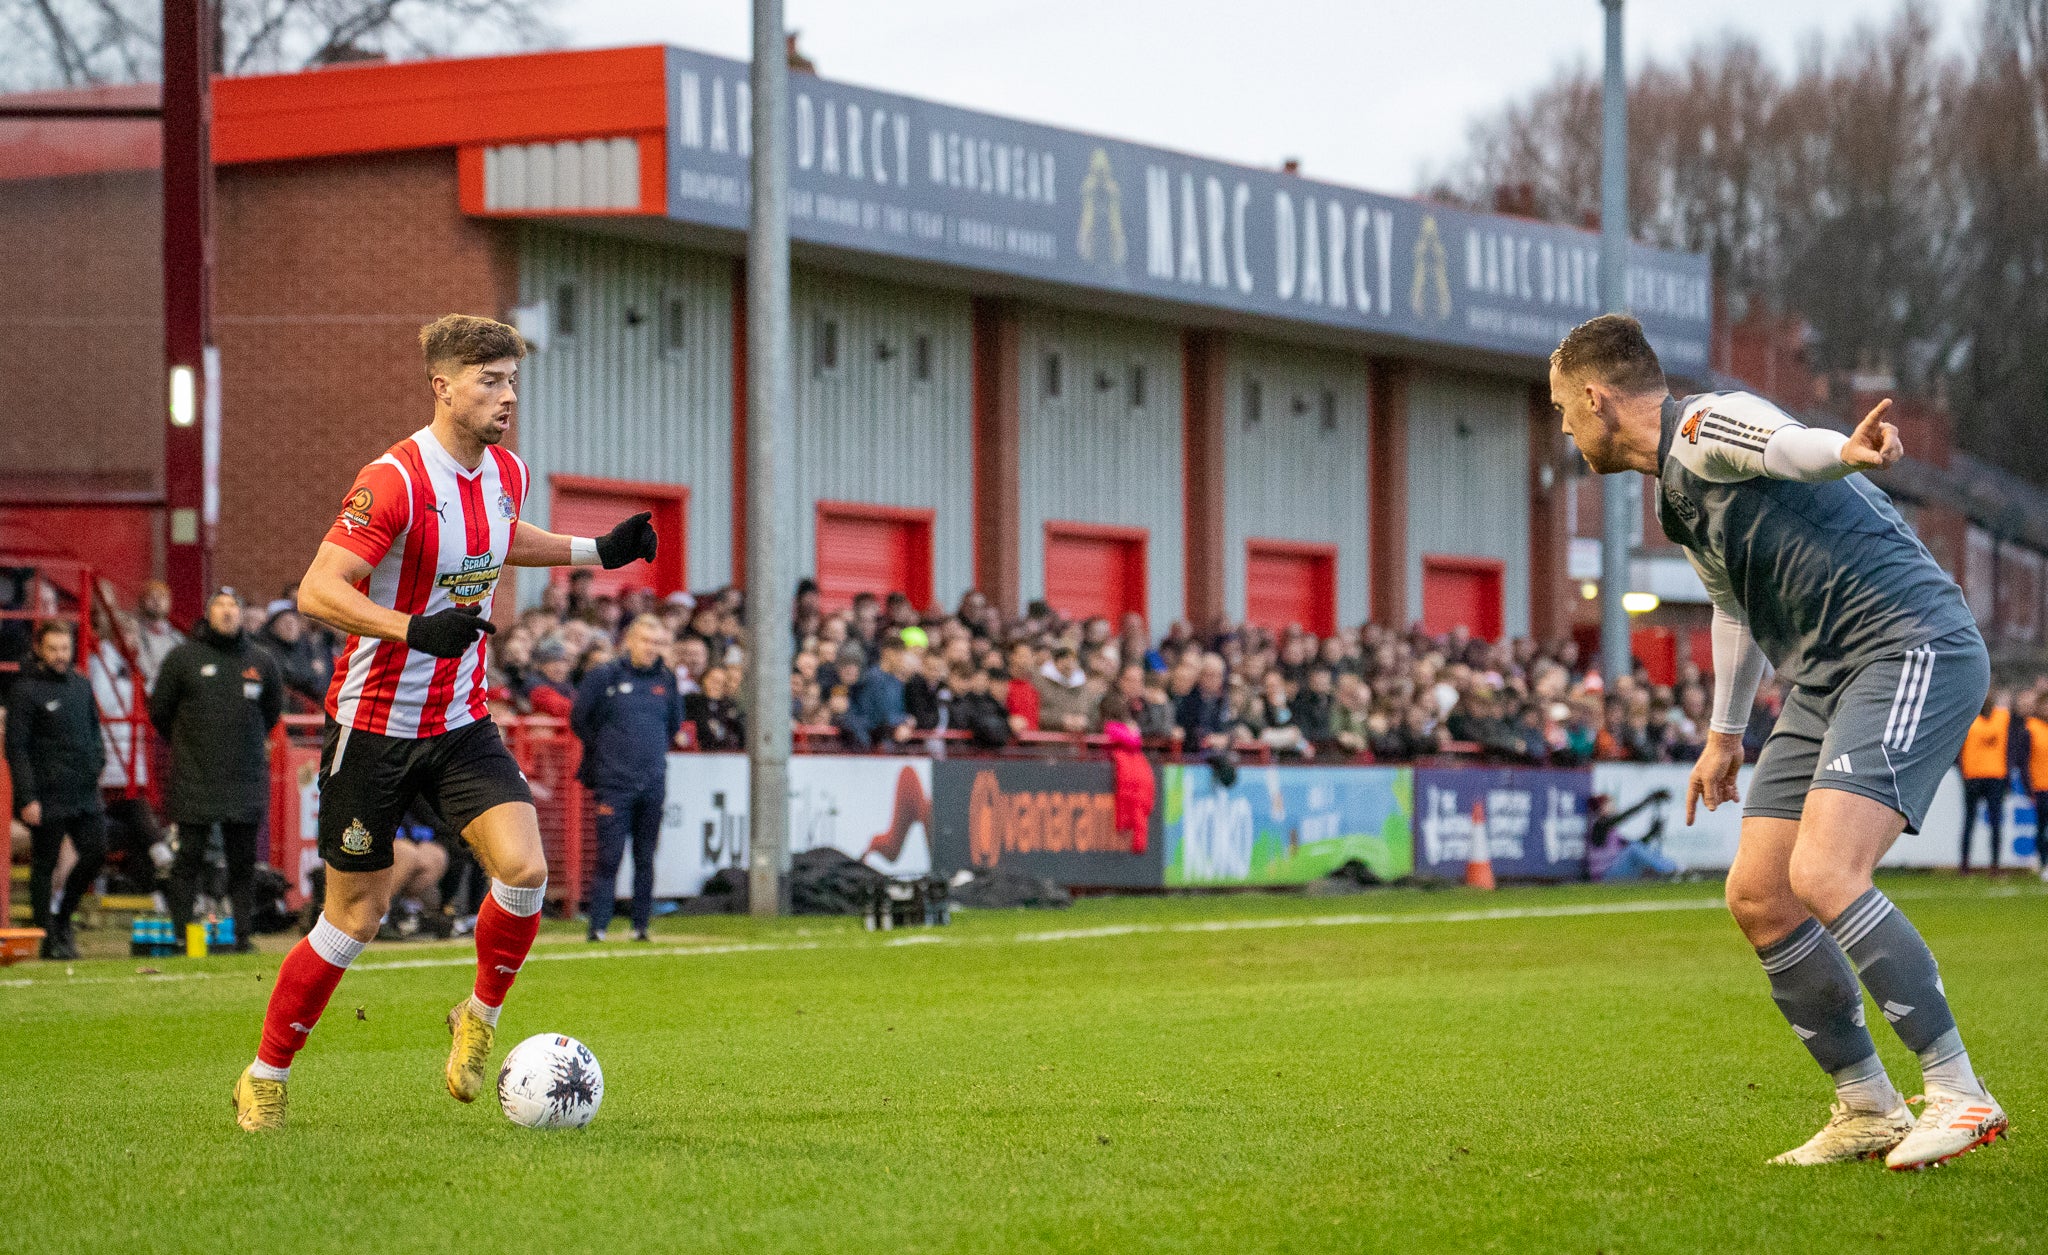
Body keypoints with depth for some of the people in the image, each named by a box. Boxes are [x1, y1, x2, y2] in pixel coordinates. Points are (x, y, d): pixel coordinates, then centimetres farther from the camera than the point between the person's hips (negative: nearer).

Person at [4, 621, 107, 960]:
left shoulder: (81, 684, 12)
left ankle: (62, 916, 22)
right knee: (44, 866, 1)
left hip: (85, 793, 6)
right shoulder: (25, 690, -7)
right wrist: (27, 798, -15)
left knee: (95, 852, 3)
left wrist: (97, 764, 8)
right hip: (48, 798, -6)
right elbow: (16, 748, -10)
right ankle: (49, 937, 8)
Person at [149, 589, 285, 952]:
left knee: (243, 863, 4)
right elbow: (159, 710, 9)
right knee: (188, 859, -4)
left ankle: (242, 934, 8)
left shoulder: (262, 661, 8)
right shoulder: (182, 657, 1)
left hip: (246, 780, 2)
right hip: (194, 781, -2)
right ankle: (180, 932, -1)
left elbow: (272, 709, 23)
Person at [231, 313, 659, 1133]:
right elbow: (317, 591, -26)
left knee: (523, 867, -16)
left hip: (462, 722, 5)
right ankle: (265, 1079, 19)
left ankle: (479, 1019, 10)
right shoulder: (394, 480, -21)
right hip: (374, 724, -5)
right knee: (356, 916, 1)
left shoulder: (506, 473, 3)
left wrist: (597, 551, 17)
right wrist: (415, 629, -39)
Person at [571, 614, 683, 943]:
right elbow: (579, 720, 6)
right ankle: (598, 925, -5)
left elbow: (674, 724, 25)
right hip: (614, 782, -4)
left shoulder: (666, 681, 9)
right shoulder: (604, 677, -3)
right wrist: (603, 751, 10)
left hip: (653, 783, 4)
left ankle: (641, 925, 14)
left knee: (645, 857, 7)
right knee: (609, 857, -8)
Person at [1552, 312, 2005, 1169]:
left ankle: (1959, 1095, -15)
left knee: (1822, 877, -23)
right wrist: (1723, 733, 43)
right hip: (1825, 681, 10)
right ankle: (1867, 1111, 13)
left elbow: (1787, 442, -32)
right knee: (1757, 895, 4)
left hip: (1910, 648, -10)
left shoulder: (1710, 426, -9)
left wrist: (1846, 452, -55)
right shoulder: (1676, 491, 21)